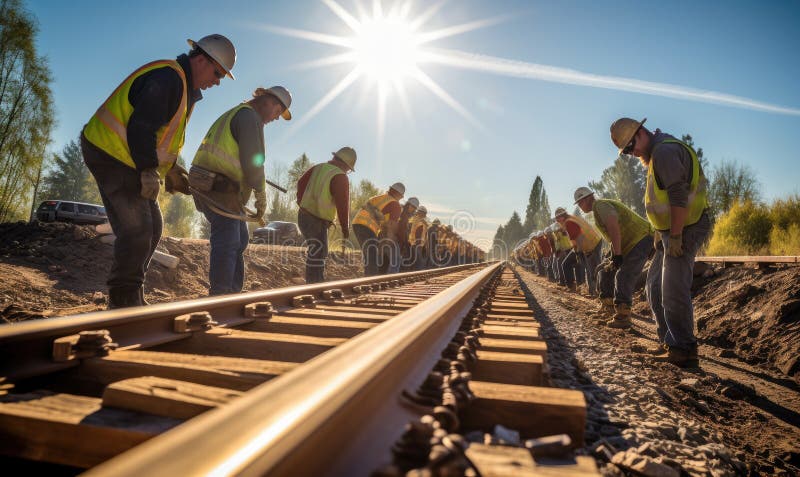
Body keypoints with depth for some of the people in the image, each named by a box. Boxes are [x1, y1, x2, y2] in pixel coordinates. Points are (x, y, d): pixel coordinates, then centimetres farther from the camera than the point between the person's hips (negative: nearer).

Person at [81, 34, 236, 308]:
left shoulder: (185, 88, 15)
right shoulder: (167, 78, -18)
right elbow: (140, 127, -26)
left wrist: (171, 169, 11)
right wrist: (149, 171, -27)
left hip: (126, 161, 11)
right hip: (110, 155, -11)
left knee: (152, 227, 11)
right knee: (138, 229, -14)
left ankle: (130, 296, 19)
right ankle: (124, 301, -5)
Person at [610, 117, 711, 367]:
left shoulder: (665, 151, -17)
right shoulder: (656, 154, 16)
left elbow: (679, 196, -24)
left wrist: (675, 236, -23)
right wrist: (662, 234, 18)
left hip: (685, 229, -11)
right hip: (671, 230, 11)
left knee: (673, 291, -8)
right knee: (656, 286, 14)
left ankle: (685, 351, 3)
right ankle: (673, 344, 22)